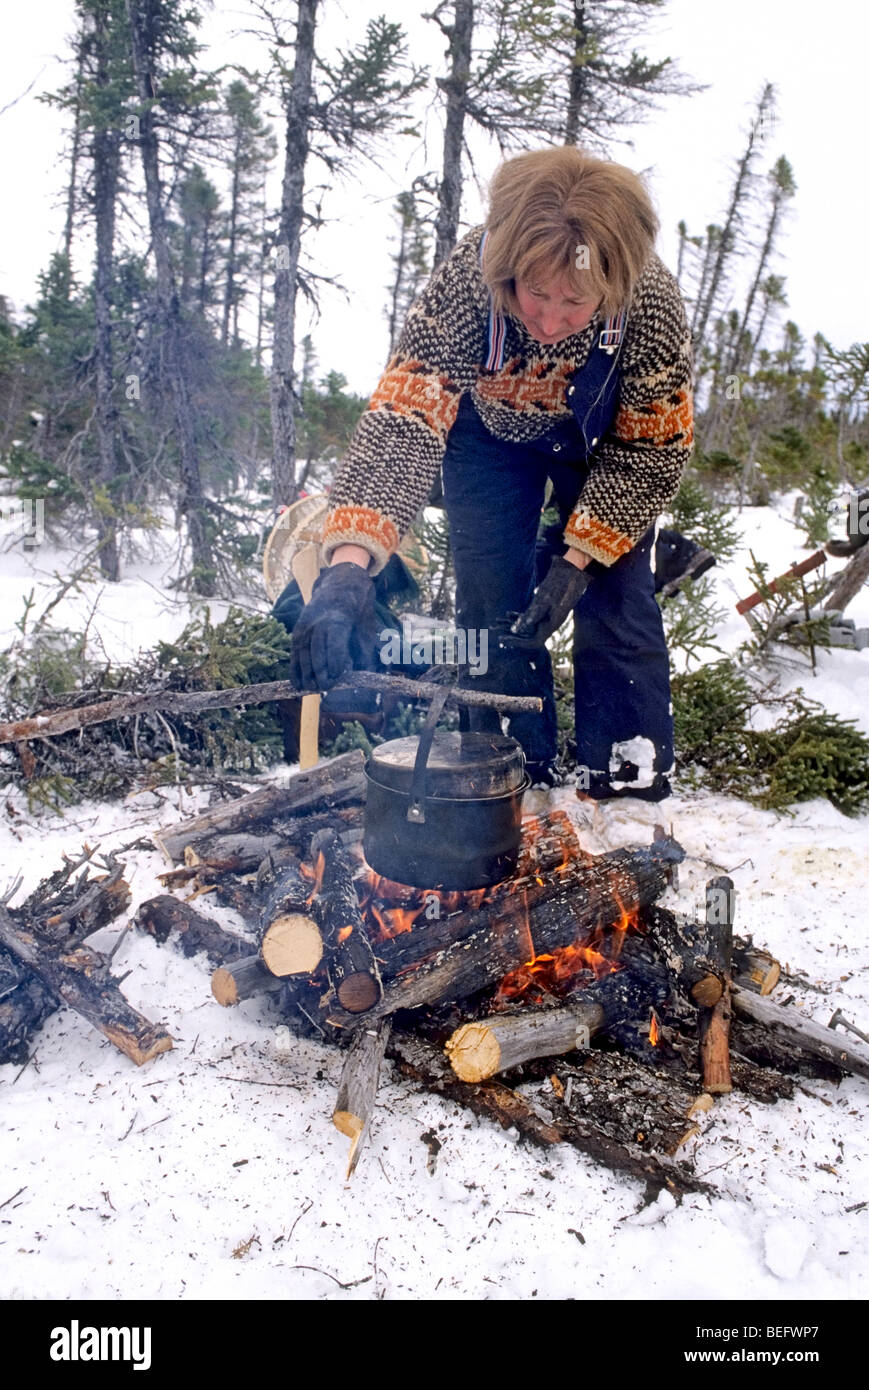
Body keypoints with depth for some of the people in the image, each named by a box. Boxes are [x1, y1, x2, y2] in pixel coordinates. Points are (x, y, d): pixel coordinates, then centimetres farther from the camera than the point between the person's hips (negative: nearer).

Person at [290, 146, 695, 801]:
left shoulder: (654, 305, -35)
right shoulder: (460, 287, -38)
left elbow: (653, 448, -21)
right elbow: (401, 422, -46)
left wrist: (580, 556, -27)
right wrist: (349, 564, -59)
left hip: (605, 440, 0)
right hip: (490, 433, 1)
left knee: (618, 600, -7)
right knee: (492, 600, -3)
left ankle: (631, 783, 8)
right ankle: (517, 779, 12)